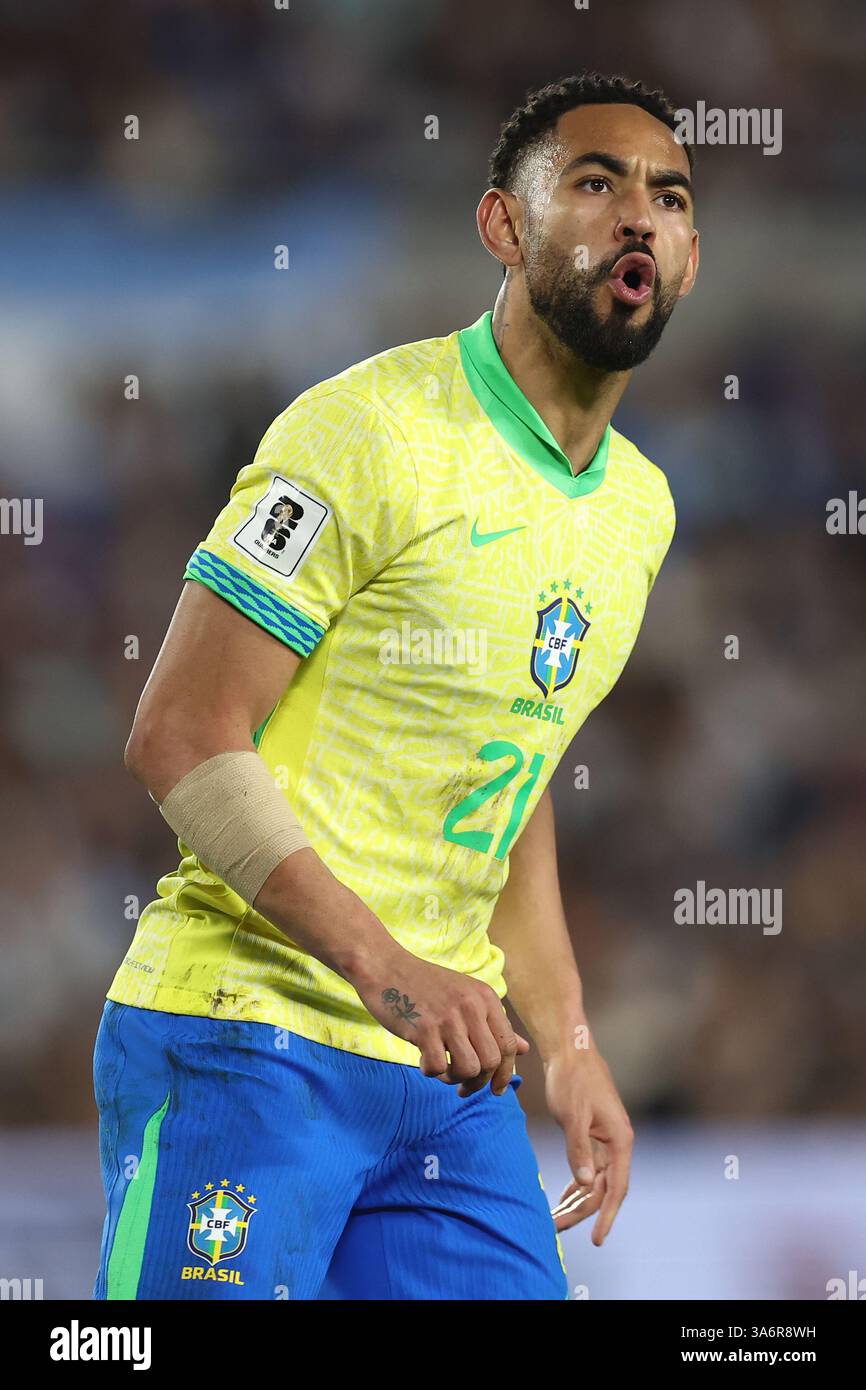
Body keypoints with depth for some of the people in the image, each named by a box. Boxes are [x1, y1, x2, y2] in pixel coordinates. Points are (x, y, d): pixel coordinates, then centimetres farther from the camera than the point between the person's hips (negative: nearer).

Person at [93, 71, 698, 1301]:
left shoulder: (640, 508, 14)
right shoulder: (376, 433, -11)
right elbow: (182, 738, -15)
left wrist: (567, 1047, 17)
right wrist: (384, 966, -24)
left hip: (450, 1063, 7)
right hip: (249, 1039, -7)